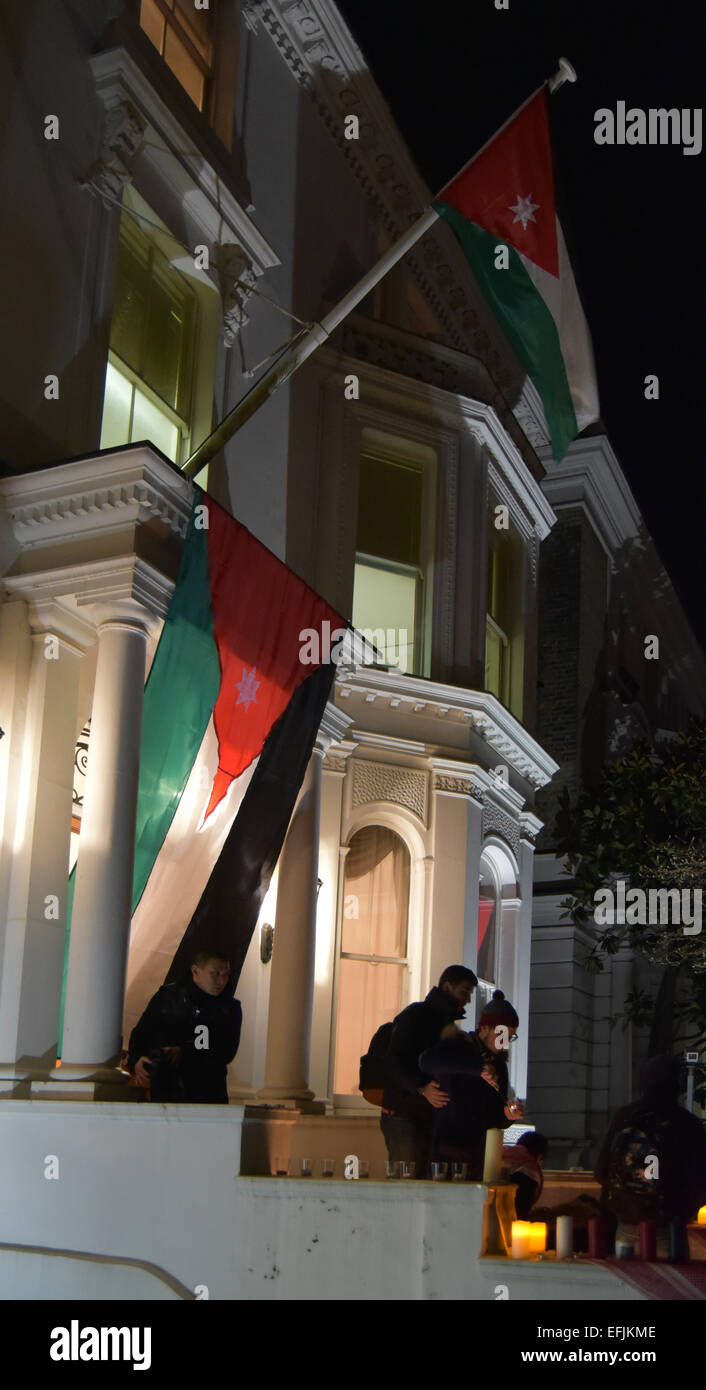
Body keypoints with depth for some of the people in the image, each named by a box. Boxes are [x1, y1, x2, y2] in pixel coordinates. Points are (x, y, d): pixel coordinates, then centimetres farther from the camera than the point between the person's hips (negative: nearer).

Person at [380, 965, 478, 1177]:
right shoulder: (416, 1015, -5)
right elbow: (393, 1064, -16)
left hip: (429, 1118, 8)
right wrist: (422, 1089, -30)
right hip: (403, 1114, -8)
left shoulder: (446, 1023, 21)